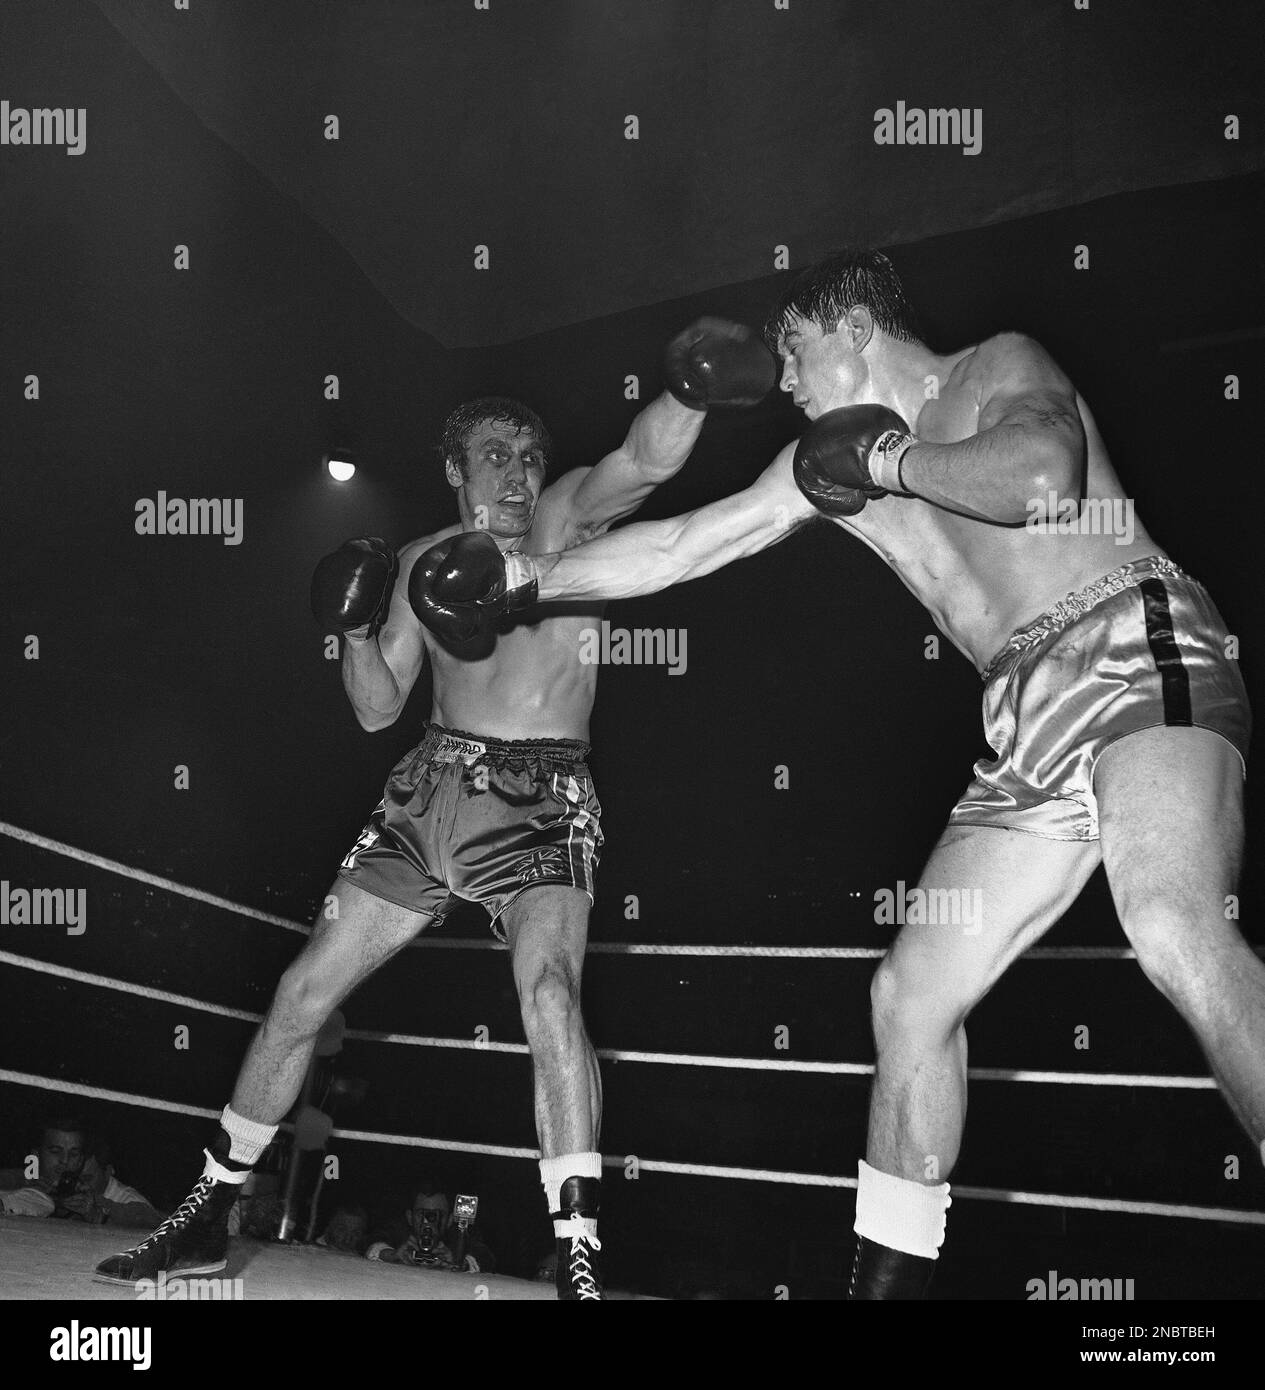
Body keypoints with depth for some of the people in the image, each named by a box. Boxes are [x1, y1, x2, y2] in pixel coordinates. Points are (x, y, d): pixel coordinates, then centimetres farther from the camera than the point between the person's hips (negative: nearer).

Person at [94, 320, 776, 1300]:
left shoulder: (567, 516, -2)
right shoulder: (423, 561, 9)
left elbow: (647, 460, -24)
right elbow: (377, 708, 13)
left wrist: (689, 390, -44)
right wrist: (355, 626, -6)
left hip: (541, 804, -4)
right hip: (429, 793, 5)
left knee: (548, 990, -29)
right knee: (303, 992, 6)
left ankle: (580, 1263, -26)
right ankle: (208, 1217, 23)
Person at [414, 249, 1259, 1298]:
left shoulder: (1000, 369, 4)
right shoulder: (832, 460, 22)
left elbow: (1041, 473, -19)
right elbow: (679, 547, 24)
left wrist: (886, 459, -6)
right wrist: (524, 580, 24)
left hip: (1133, 648, -7)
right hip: (1030, 728, 8)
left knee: (1174, 936, -33)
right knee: (912, 991, 3)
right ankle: (890, 1274, 12)